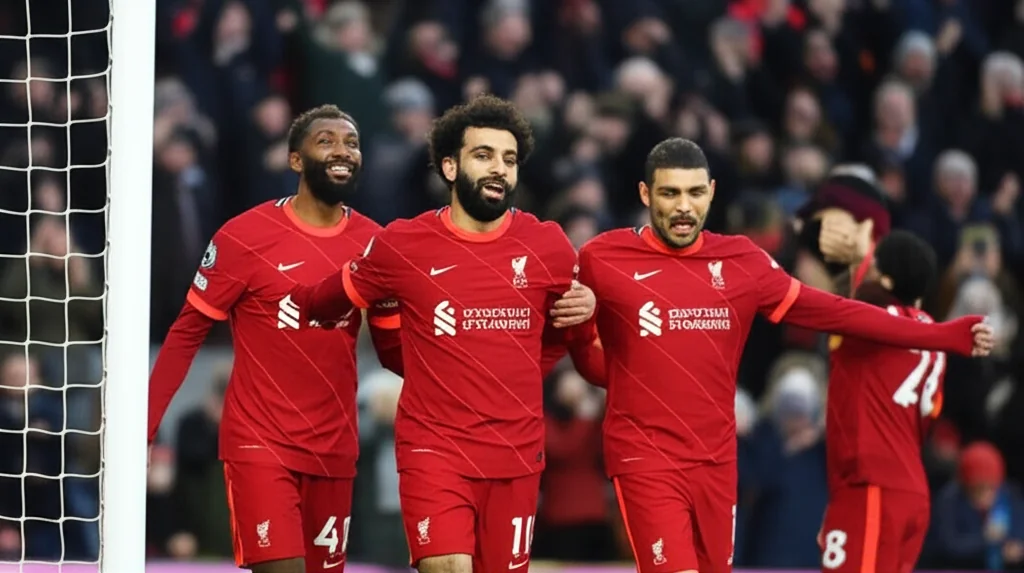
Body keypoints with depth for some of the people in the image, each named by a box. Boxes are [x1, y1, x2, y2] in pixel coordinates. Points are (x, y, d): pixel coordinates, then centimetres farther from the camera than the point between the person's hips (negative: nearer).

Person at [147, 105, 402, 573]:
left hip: (334, 448, 5)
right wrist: (143, 429, -8)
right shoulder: (245, 236, -8)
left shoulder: (374, 244, 4)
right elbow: (186, 335, -2)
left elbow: (394, 352, 11)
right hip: (259, 445, -5)